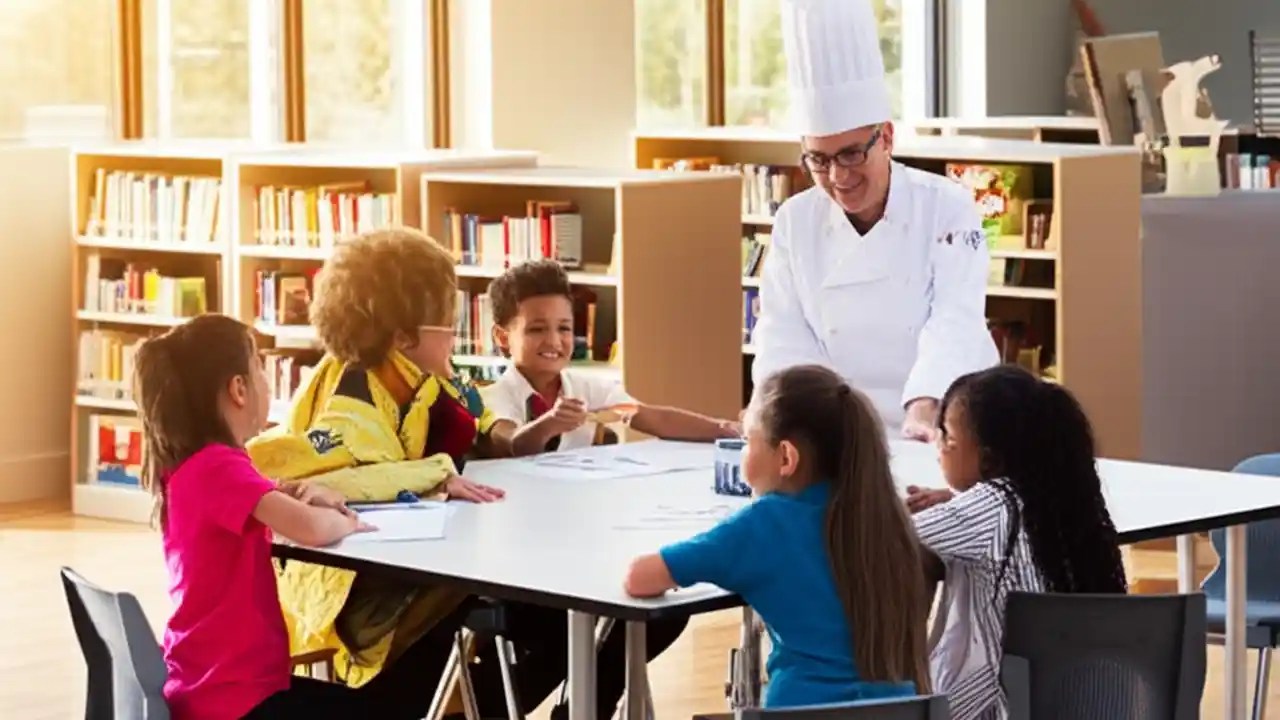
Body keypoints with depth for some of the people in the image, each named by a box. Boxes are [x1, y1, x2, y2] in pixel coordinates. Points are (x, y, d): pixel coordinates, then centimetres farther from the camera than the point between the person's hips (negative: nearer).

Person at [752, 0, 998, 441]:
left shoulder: (948, 208, -4)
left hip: (948, 433, -3)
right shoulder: (795, 222, 4)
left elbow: (955, 327, -15)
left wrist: (923, 414, -32)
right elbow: (785, 341, 0)